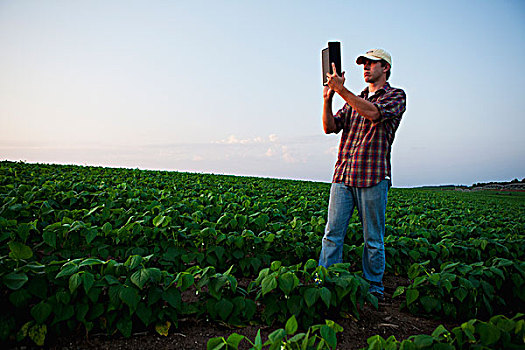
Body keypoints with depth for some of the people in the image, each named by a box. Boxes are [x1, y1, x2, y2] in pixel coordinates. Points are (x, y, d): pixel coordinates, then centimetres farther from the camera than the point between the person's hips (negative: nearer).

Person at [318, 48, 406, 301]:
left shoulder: (396, 96, 6)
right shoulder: (354, 100, 23)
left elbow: (373, 113, -16)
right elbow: (330, 127, 13)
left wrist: (341, 89, -15)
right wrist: (328, 99, -2)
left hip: (373, 176, -4)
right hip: (343, 174, 5)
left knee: (373, 238, 5)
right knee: (332, 233, 1)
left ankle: (374, 287, 19)